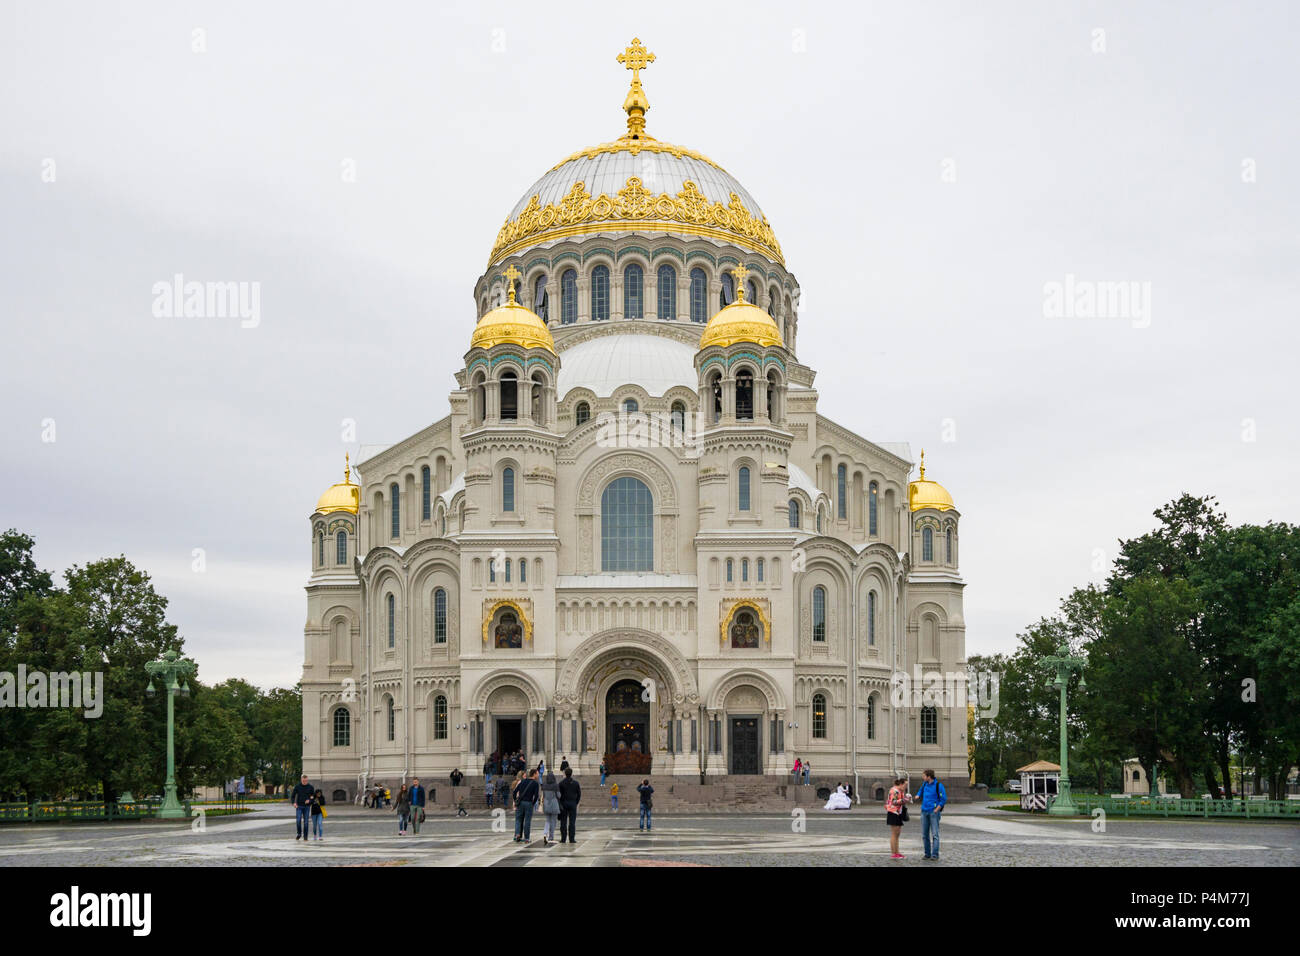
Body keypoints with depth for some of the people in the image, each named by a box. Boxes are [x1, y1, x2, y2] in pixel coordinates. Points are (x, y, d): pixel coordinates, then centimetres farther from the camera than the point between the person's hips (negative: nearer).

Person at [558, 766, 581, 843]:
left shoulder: (561, 783, -3)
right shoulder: (576, 783, 1)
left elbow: (558, 794, -5)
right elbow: (579, 794, 4)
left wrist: (560, 804, 3)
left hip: (563, 804, 0)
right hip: (573, 804, 1)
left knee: (563, 822, 4)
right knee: (572, 822, 1)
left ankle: (563, 839, 2)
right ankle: (572, 839, -4)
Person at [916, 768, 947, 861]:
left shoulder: (938, 785, -10)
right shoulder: (925, 784, 9)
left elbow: (944, 799, -8)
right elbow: (921, 792, 29)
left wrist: (936, 810, -11)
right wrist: (918, 796, 8)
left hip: (933, 812, -6)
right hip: (924, 812, 6)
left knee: (934, 834, -8)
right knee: (924, 834, 7)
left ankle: (935, 854, -8)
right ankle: (927, 854, 14)